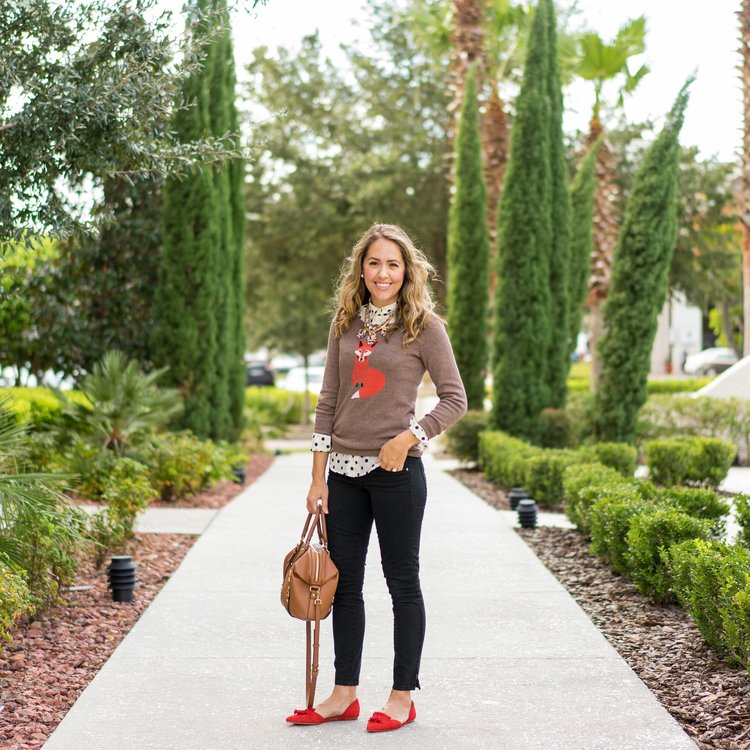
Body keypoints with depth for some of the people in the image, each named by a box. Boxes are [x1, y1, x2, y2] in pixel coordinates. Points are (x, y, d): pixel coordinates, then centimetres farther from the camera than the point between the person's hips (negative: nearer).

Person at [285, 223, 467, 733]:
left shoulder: (423, 326, -5)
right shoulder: (345, 326, 9)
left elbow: (455, 399, -6)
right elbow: (328, 402, 9)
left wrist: (408, 437, -18)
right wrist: (319, 476, 5)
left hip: (396, 470, -5)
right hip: (344, 471, 5)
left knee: (402, 581, 5)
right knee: (344, 583, 11)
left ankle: (403, 698, 15)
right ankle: (345, 695, 22)